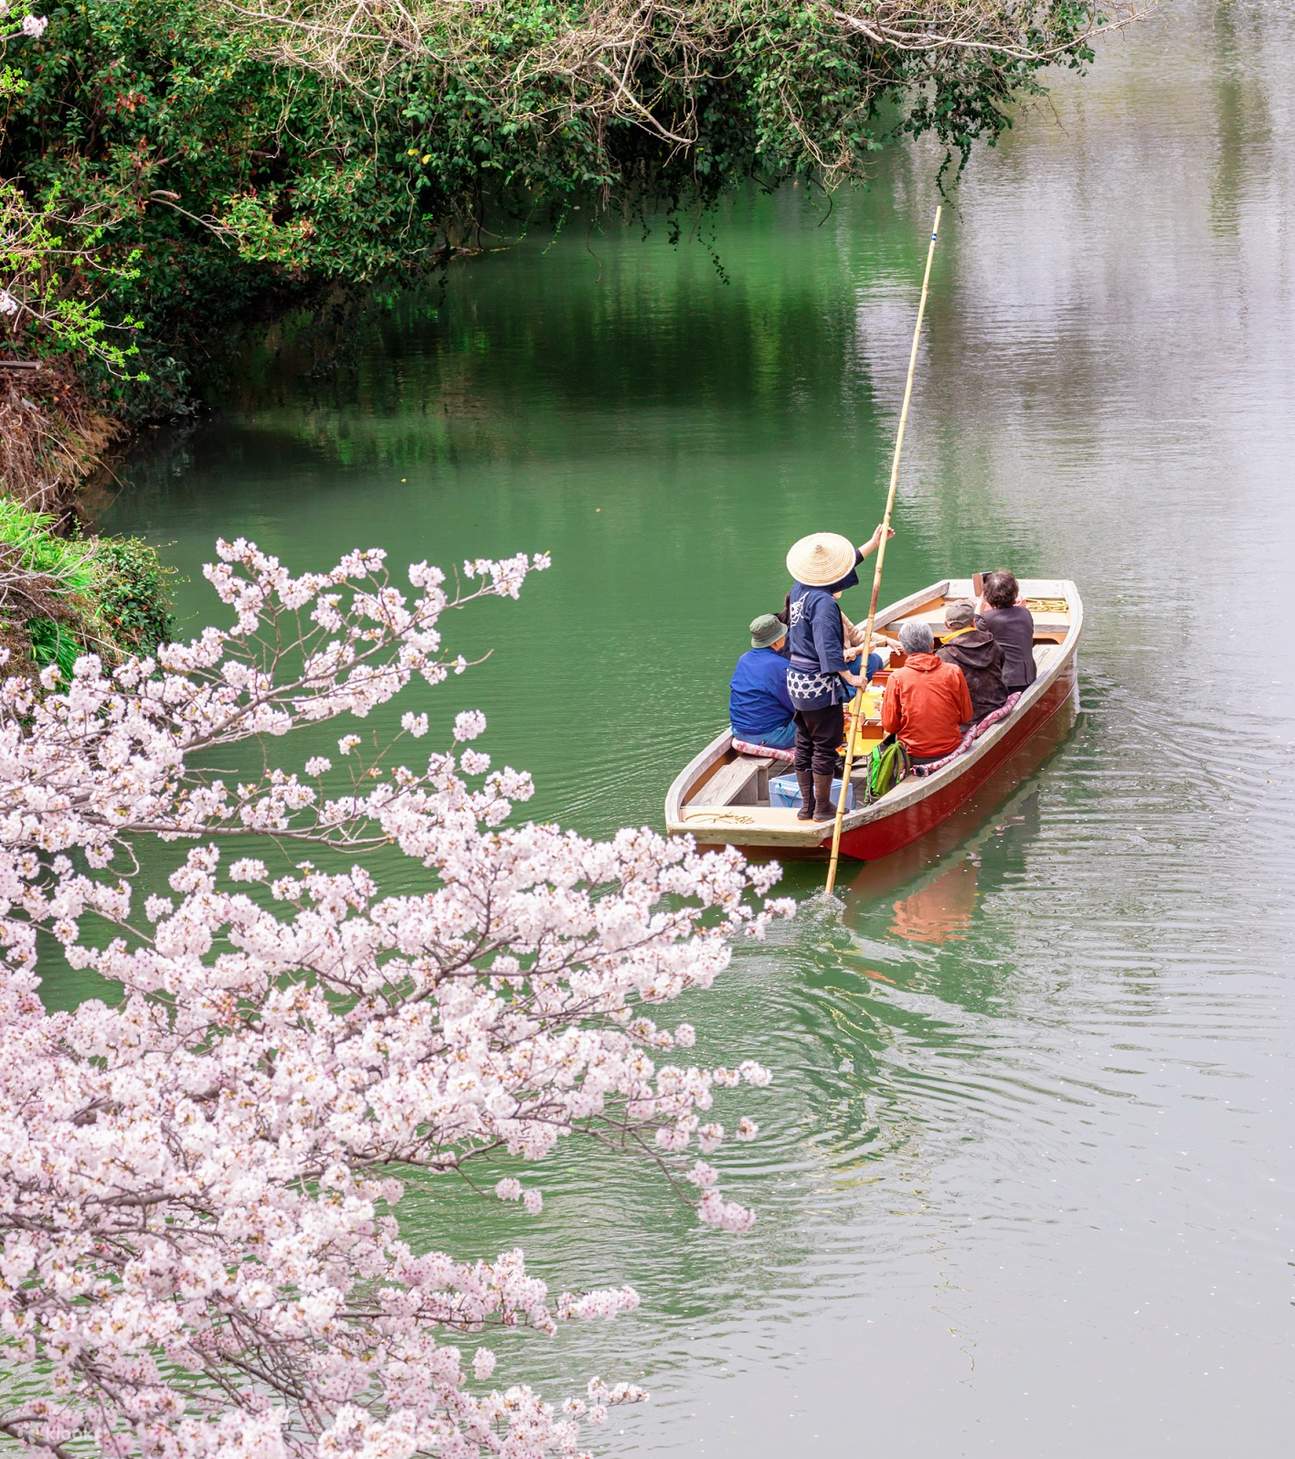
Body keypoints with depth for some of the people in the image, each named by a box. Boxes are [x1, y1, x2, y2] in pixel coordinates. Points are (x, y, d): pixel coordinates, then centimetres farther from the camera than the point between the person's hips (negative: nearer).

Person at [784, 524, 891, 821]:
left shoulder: (799, 589, 5)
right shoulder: (823, 601, -21)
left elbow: (842, 567, 17)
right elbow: (827, 646, -28)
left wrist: (872, 545, 24)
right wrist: (849, 677, -29)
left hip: (796, 680, 9)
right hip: (819, 685, -9)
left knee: (804, 743, 16)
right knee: (825, 745, 3)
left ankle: (806, 805, 23)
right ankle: (823, 807, 10)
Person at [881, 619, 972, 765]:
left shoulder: (896, 678, -10)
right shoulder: (954, 672, -7)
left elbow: (889, 725, -4)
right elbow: (966, 716, 3)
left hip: (913, 756, -3)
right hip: (950, 751, 3)